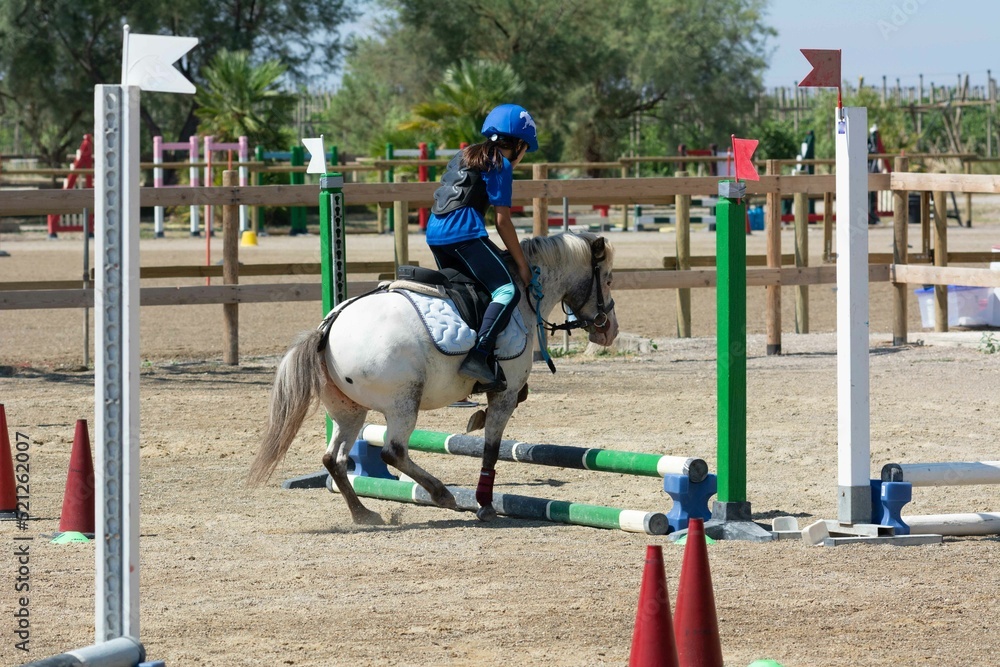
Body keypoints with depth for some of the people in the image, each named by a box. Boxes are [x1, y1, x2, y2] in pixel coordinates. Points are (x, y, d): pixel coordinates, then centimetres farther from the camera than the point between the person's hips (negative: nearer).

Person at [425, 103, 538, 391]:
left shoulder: (464, 155, 25)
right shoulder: (500, 165, 1)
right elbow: (502, 221, -4)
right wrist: (522, 264, 3)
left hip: (434, 232, 9)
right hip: (464, 234, -9)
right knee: (507, 291, -14)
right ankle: (479, 356, -32)